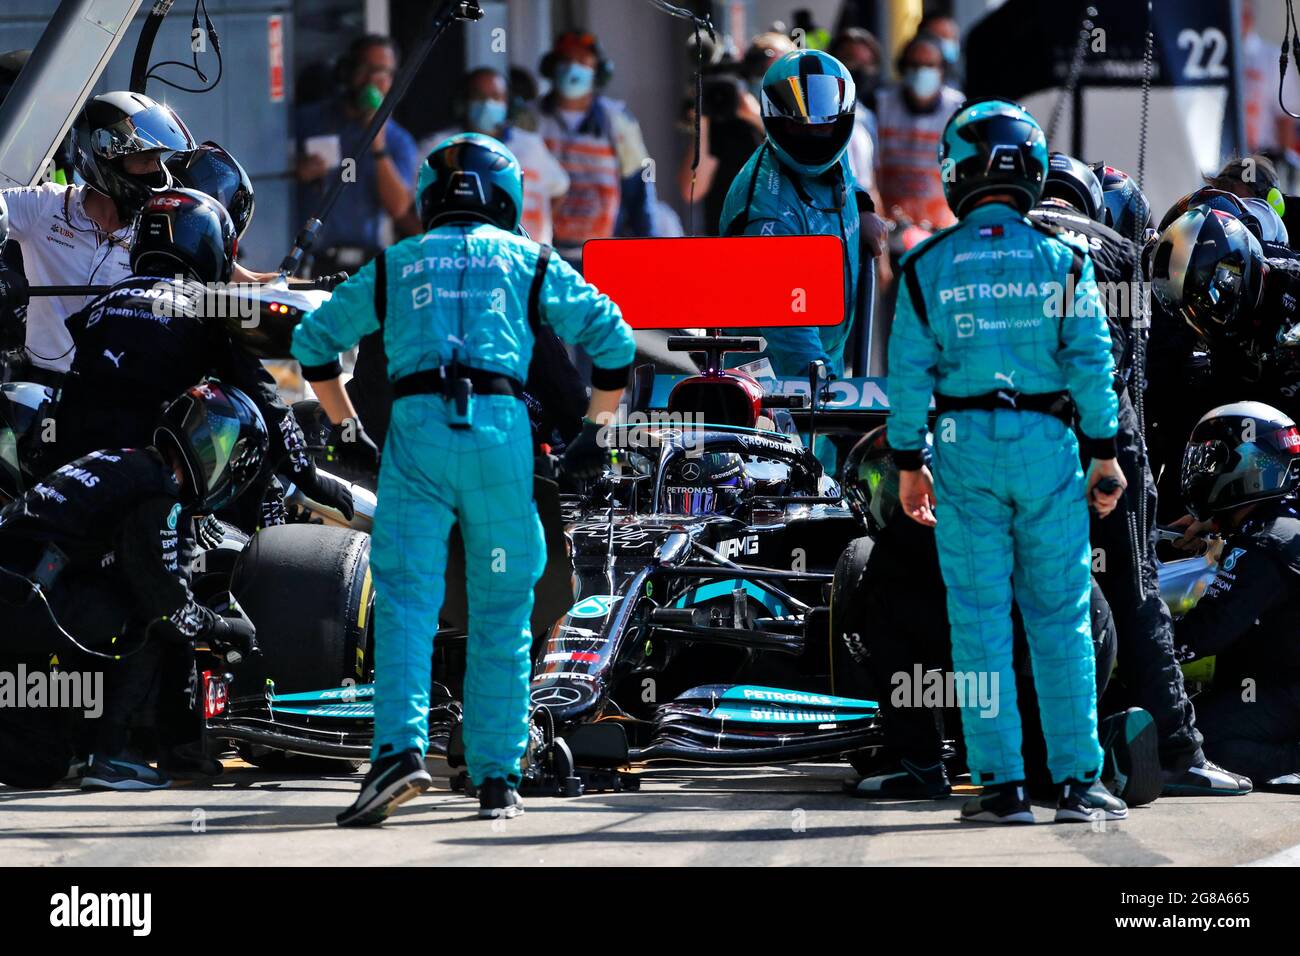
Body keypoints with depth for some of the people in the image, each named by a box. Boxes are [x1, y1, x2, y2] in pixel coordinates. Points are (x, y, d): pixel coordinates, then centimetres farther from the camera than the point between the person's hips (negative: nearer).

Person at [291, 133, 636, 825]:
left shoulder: (396, 265, 21)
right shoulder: (529, 261, 17)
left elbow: (314, 339, 25)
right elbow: (613, 339, 12)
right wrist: (594, 431, 21)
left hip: (416, 431, 0)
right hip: (502, 431, 0)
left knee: (406, 602, -5)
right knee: (501, 613, 9)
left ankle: (401, 748, -26)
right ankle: (496, 778, 7)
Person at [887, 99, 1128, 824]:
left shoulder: (929, 267, 0)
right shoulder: (1063, 262, 0)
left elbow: (909, 371, -1)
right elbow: (1092, 362, -2)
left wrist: (909, 463, 7)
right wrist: (1105, 454, 5)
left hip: (965, 445, 0)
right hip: (1048, 443, 0)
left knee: (981, 622, 4)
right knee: (1061, 619, 6)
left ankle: (1003, 783, 1)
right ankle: (1078, 781, 4)